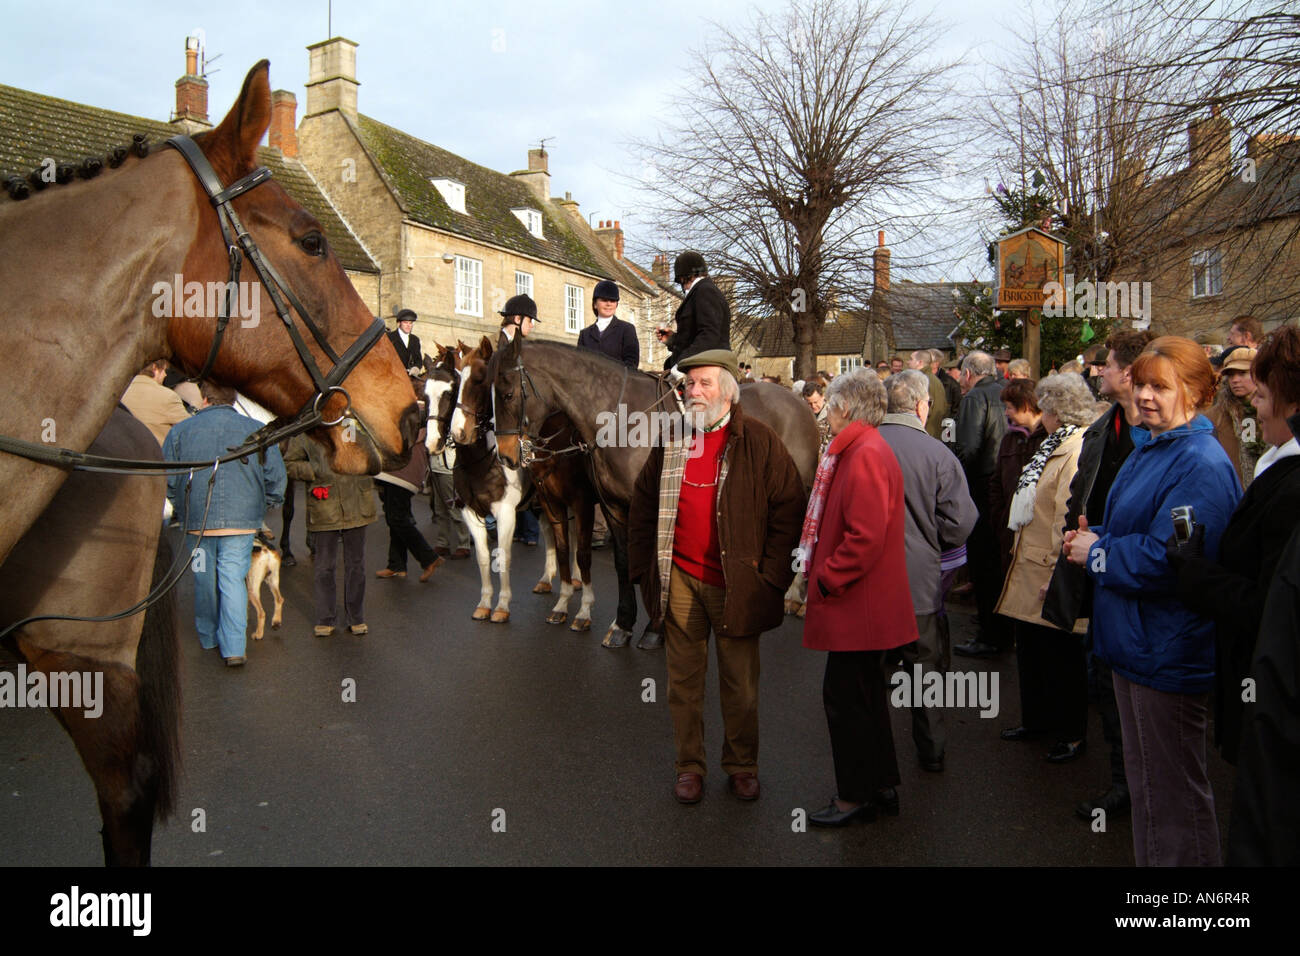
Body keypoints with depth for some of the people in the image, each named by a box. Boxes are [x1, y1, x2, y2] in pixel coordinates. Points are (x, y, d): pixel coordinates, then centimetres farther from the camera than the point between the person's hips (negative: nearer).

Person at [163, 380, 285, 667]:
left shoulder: (180, 431, 3)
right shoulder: (256, 430, -1)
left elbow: (168, 481, 7)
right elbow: (276, 477, 0)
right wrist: (263, 508, 15)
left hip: (197, 520, 1)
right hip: (241, 521, -1)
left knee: (204, 579, 16)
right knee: (233, 580, 1)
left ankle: (208, 638, 31)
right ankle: (233, 647, -5)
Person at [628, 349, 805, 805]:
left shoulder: (758, 442, -4)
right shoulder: (671, 442, 7)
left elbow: (788, 507, -4)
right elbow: (643, 506, 15)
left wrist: (772, 574, -8)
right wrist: (643, 568, 9)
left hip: (736, 584, -3)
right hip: (679, 580, 3)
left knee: (740, 684, 9)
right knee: (684, 681, 12)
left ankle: (742, 766, 29)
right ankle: (689, 767, 27)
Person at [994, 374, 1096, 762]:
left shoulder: (1079, 452, -21)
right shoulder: (1055, 446, 12)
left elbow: (1070, 519, -24)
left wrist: (1057, 575, -23)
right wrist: (1019, 546, 18)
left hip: (1052, 574, -10)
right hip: (1030, 568, 10)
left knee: (1062, 657, 5)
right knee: (1030, 649, 19)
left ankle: (1073, 734, 22)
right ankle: (1036, 720, 34)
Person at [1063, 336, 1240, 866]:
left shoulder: (1202, 465, -21)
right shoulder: (1148, 450, 11)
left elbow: (1169, 561, -27)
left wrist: (1096, 554, -14)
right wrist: (1094, 539, 0)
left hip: (1168, 653, -10)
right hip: (1135, 641, 10)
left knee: (1171, 792, 6)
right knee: (1143, 777, 24)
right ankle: (1148, 856, 40)